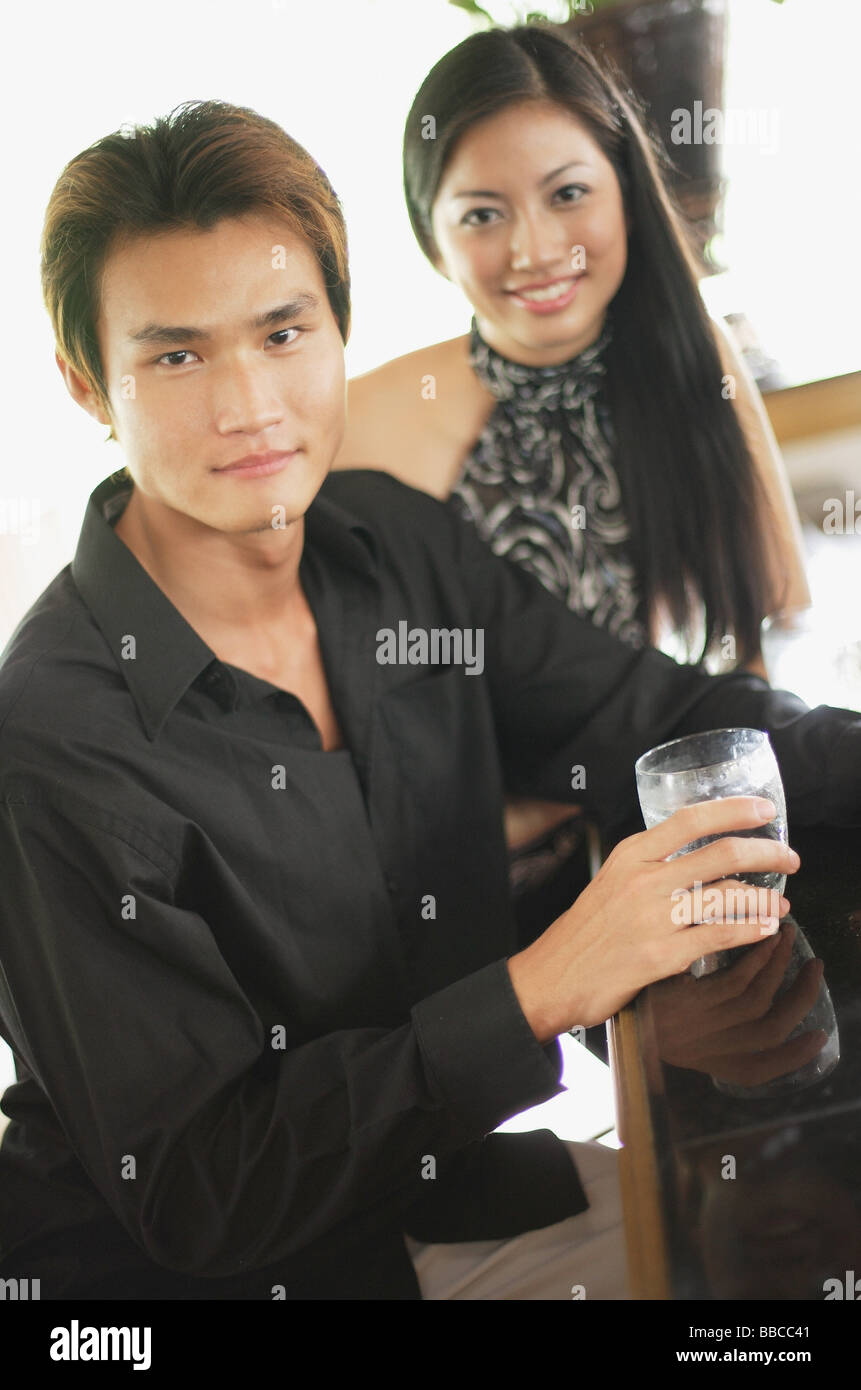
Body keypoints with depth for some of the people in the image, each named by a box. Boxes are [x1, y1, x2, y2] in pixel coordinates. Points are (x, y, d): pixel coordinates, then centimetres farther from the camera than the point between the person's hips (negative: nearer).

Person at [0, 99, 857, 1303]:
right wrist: (543, 989, -33)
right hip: (198, 1271, -6)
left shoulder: (395, 545, -5)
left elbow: (653, 720, 0)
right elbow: (189, 1193, -24)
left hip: (446, 1189, 6)